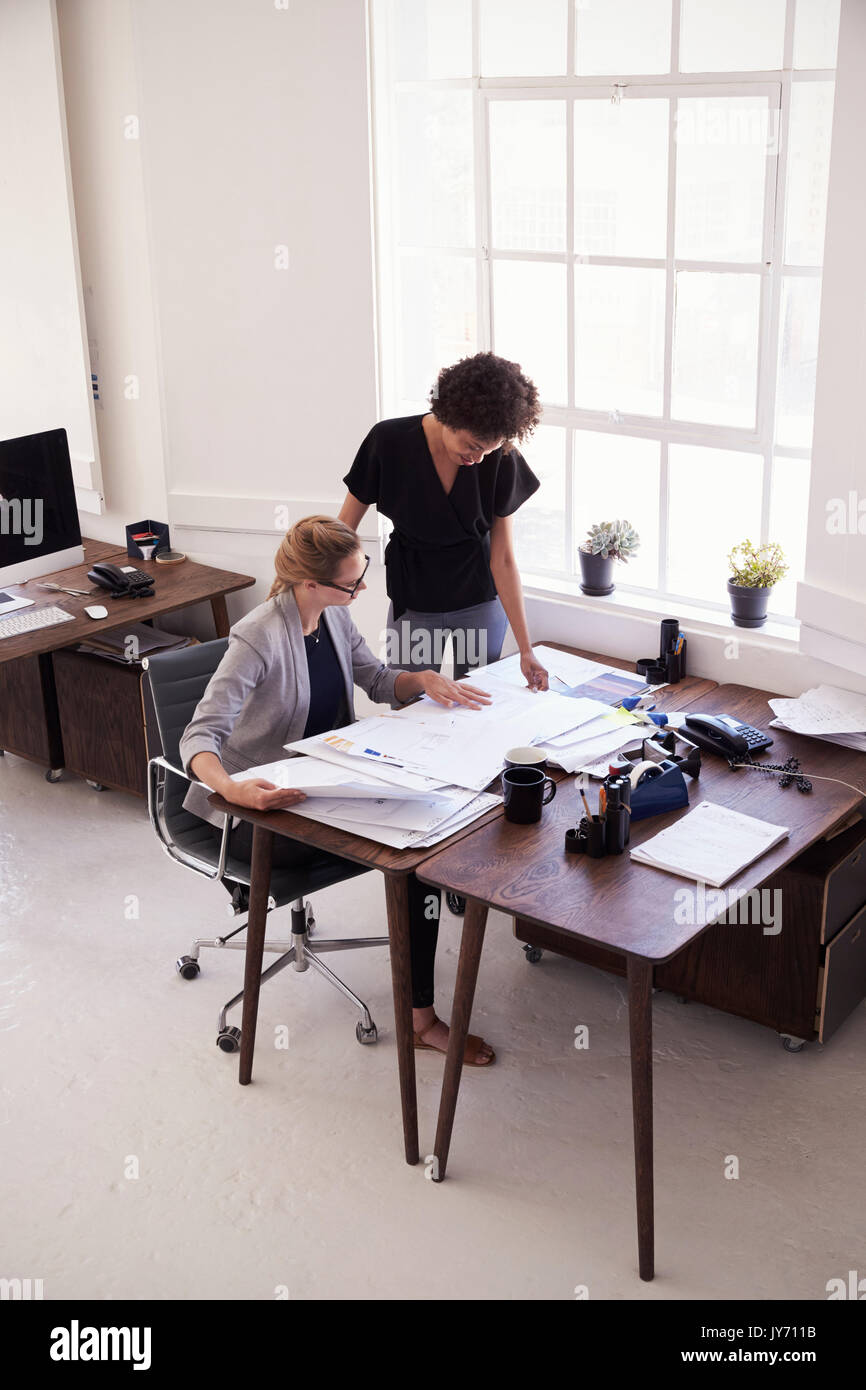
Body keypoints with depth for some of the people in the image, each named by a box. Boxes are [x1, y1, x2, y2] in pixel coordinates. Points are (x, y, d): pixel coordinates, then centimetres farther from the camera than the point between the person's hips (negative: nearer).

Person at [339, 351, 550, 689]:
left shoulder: (500, 460, -16)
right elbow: (346, 523, -7)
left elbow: (502, 558, -12)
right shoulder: (389, 441, -19)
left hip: (481, 597, 1)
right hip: (412, 600, -1)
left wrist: (526, 649, -14)